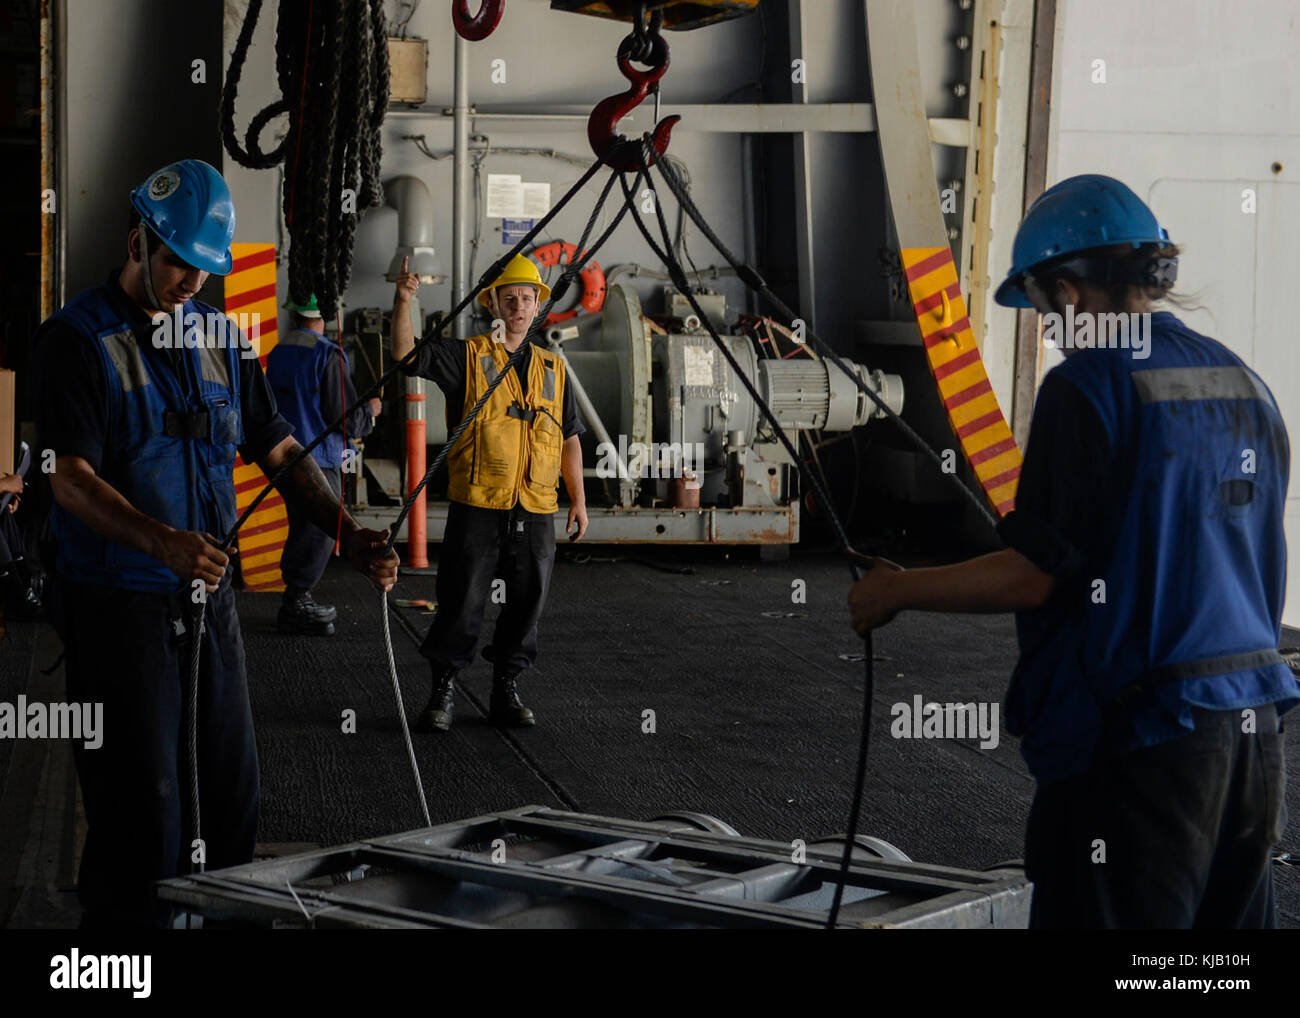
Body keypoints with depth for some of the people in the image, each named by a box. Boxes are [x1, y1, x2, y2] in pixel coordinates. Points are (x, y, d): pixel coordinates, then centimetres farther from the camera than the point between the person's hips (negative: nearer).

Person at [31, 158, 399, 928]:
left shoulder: (220, 336, 11)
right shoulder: (77, 338, -10)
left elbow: (278, 449, 12)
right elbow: (70, 479, -20)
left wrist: (350, 534, -4)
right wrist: (163, 541, -37)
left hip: (208, 597, 6)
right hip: (118, 604, -6)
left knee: (232, 792, 12)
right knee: (142, 807, -4)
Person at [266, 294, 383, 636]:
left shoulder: (277, 354, 9)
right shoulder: (326, 355, -16)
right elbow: (347, 417, -16)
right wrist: (370, 411, 4)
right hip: (320, 459, -8)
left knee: (301, 528, 17)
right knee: (323, 531, -3)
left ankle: (297, 602, 23)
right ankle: (295, 606, -4)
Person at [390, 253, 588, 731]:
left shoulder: (552, 368, 15)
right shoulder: (467, 356, 3)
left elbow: (569, 438, 18)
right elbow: (406, 355, -11)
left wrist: (578, 499, 13)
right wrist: (403, 302, -26)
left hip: (535, 511, 4)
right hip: (477, 505, -4)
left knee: (526, 601, 6)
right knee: (462, 602, -2)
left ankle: (506, 690, 18)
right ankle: (442, 691, 9)